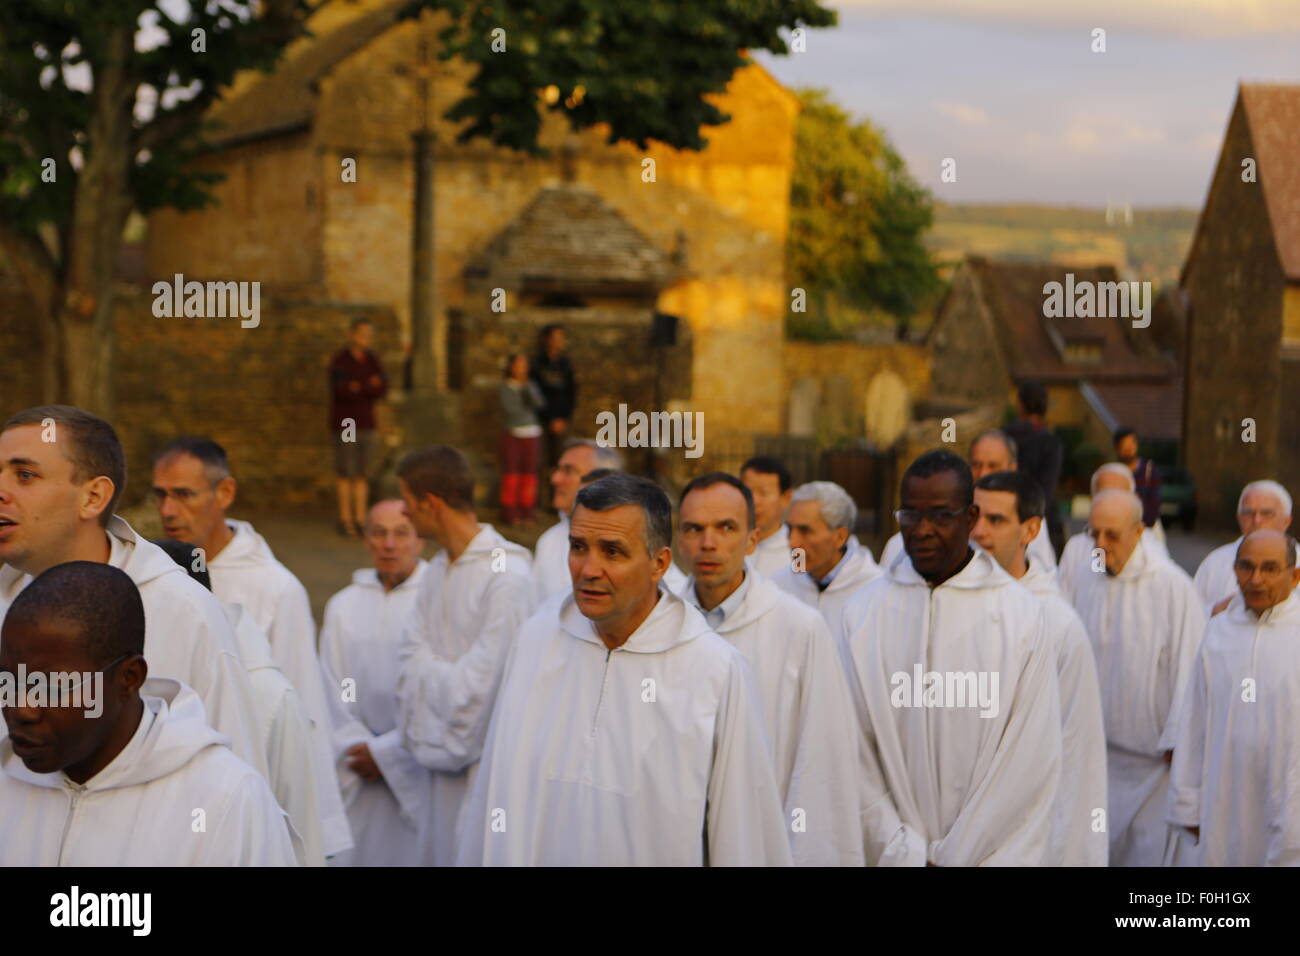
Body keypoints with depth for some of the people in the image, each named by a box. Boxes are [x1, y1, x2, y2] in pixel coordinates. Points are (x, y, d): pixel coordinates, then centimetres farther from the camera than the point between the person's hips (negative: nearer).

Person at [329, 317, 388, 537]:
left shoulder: (372, 360, 9)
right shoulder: (339, 360, -7)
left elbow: (383, 389, -3)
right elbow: (341, 389, -21)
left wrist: (358, 387, -18)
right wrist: (370, 386, -18)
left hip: (366, 423, 5)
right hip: (344, 423, -5)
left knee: (362, 475, 4)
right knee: (346, 473, -4)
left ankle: (360, 519, 7)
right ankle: (345, 520, 1)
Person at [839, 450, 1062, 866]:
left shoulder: (1023, 614, -5)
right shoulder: (863, 612, 1)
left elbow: (1033, 763, -7)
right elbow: (855, 751, -2)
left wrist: (956, 856, -9)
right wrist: (903, 853, -9)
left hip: (990, 857, -1)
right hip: (891, 856, 1)